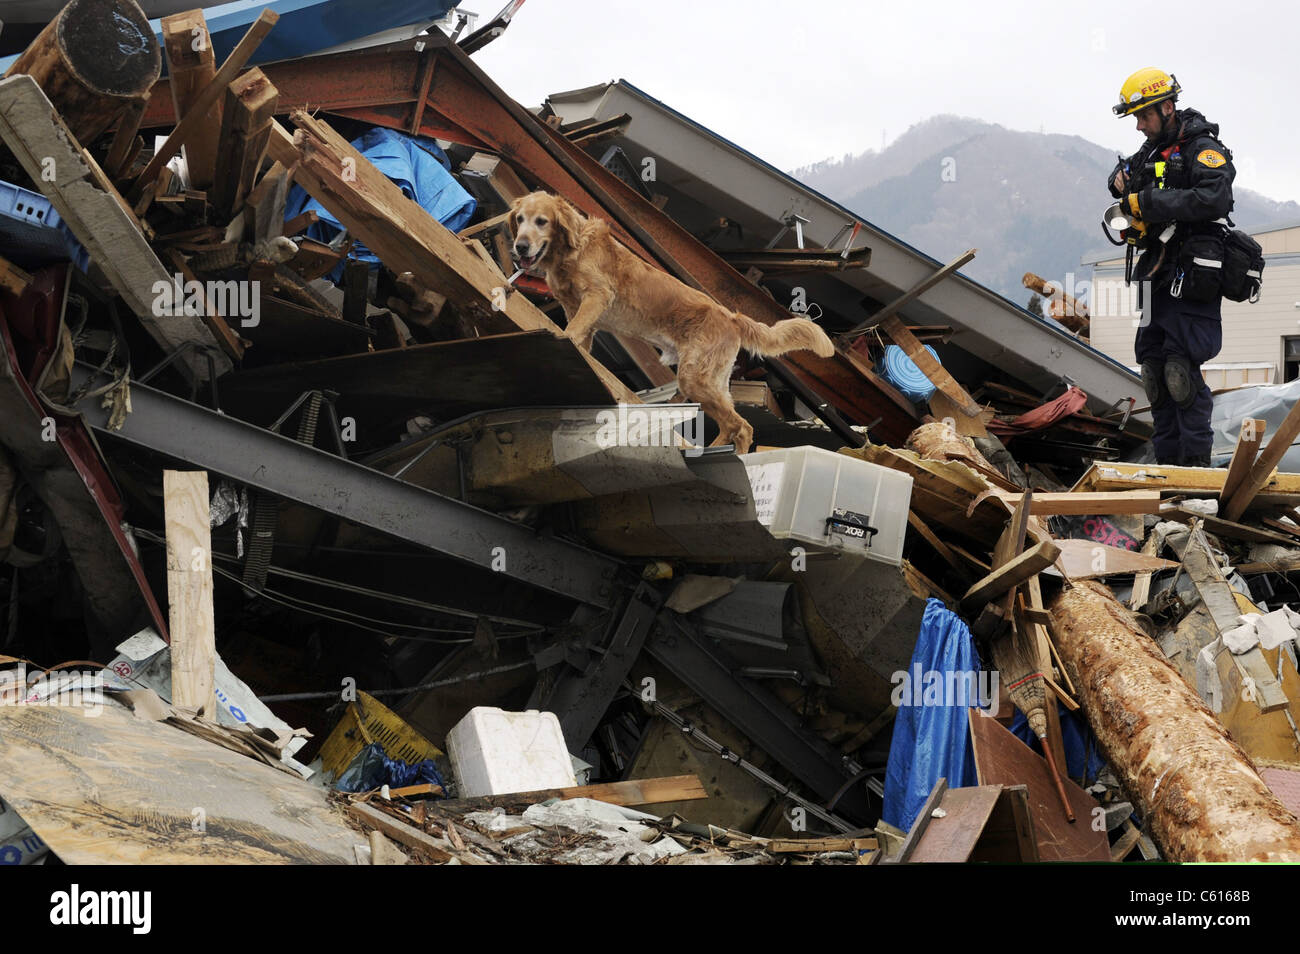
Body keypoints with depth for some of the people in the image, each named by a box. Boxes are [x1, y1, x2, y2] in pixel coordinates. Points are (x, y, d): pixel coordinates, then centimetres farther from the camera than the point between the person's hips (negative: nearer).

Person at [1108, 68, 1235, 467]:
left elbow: (1215, 198, -25)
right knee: (1155, 370, 7)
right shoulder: (1151, 151, 18)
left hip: (1191, 280, -8)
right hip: (1155, 277, 8)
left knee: (1181, 371, -13)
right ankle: (1167, 460, 13)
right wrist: (1122, 178, 12)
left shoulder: (1203, 149, -8)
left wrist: (1146, 202, -20)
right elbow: (1124, 171, 38)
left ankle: (1196, 461, -8)